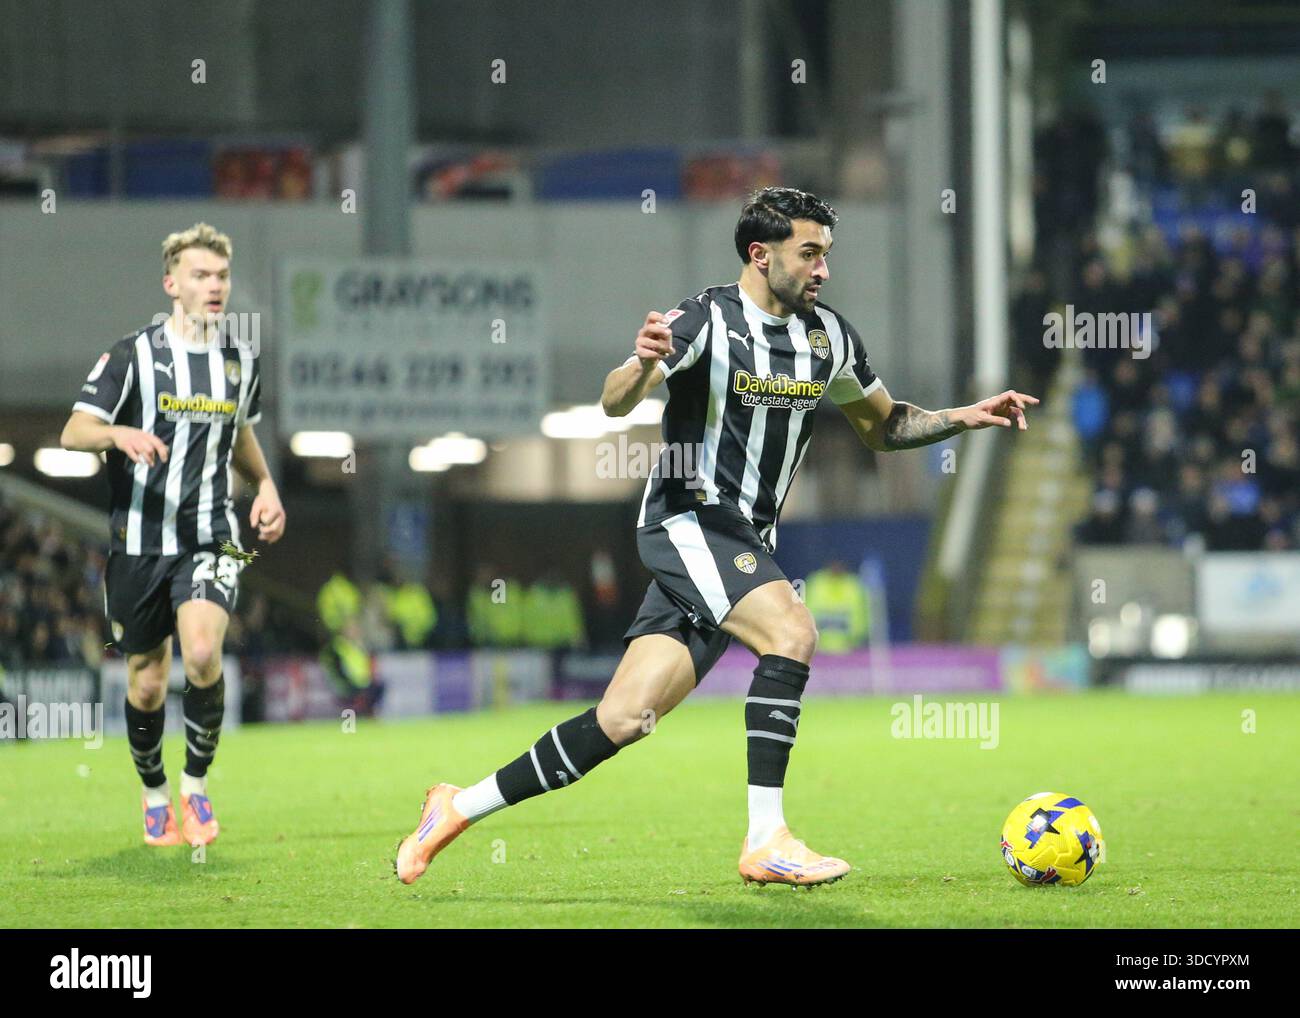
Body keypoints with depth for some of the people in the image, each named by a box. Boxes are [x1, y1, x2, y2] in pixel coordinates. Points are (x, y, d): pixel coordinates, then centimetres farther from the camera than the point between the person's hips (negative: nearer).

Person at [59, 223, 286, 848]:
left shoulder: (242, 360, 7)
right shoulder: (133, 355, -6)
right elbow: (73, 432, -12)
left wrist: (265, 486, 12)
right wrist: (119, 434, -32)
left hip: (210, 539, 1)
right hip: (139, 541, -1)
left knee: (202, 654, -22)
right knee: (146, 680, 6)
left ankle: (196, 785, -3)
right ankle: (155, 794, 30)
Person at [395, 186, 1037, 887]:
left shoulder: (829, 336, 9)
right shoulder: (707, 320, -12)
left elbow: (885, 427, 23)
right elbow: (615, 404, -22)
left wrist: (967, 417, 7)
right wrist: (643, 366, -44)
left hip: (746, 543, 7)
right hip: (689, 520, -7)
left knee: (624, 720, 0)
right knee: (792, 632, -28)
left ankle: (458, 809, 8)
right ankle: (766, 840, -23)